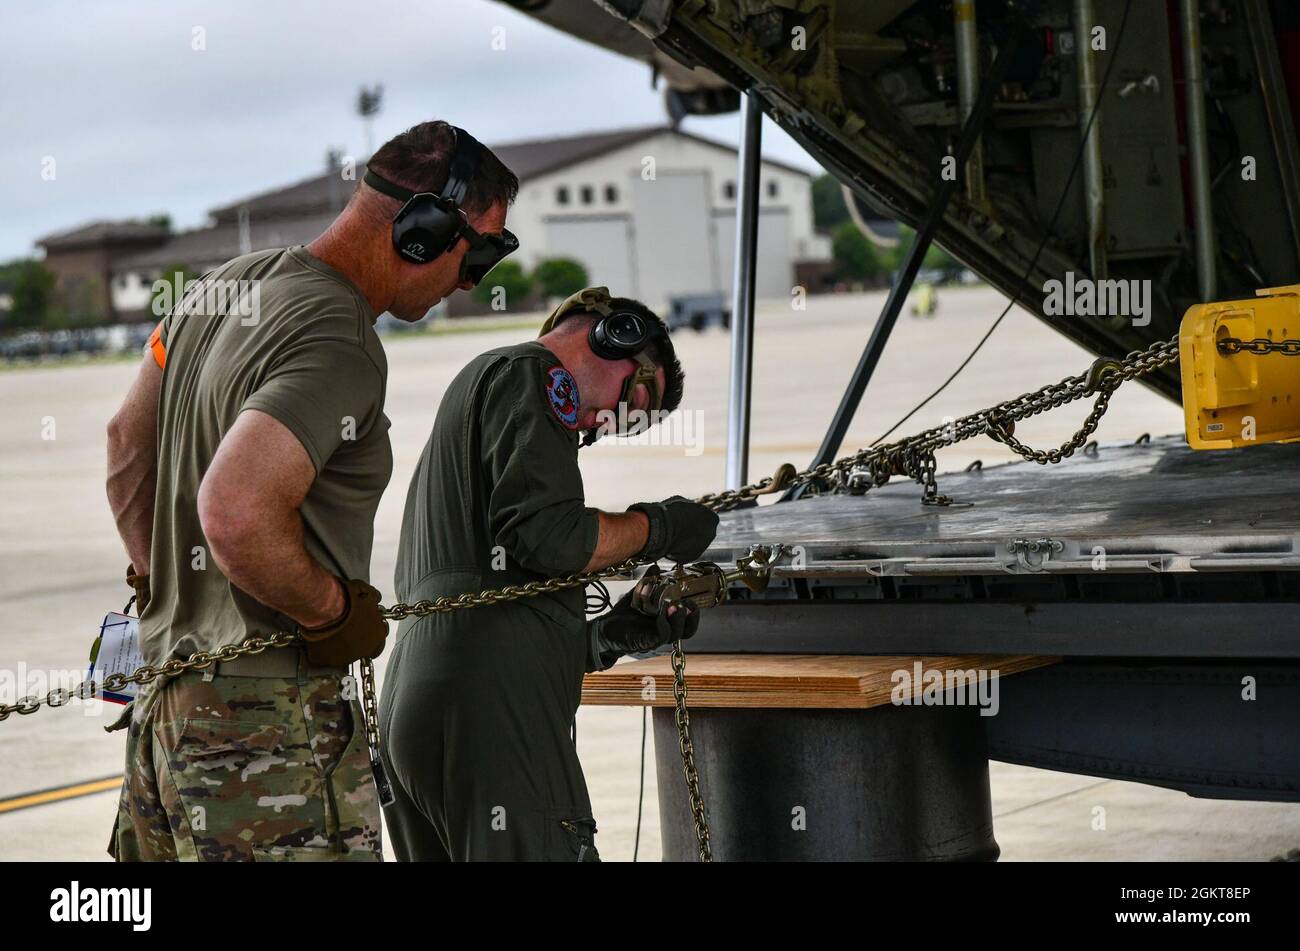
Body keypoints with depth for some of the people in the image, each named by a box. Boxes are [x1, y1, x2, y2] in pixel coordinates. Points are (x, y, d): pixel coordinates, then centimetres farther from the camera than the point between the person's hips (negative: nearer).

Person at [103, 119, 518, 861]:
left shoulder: (227, 283, 11)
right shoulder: (340, 348, -20)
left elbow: (129, 439, 23)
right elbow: (235, 512, -33)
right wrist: (334, 611, -18)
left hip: (165, 704, 10)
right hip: (269, 730, -10)